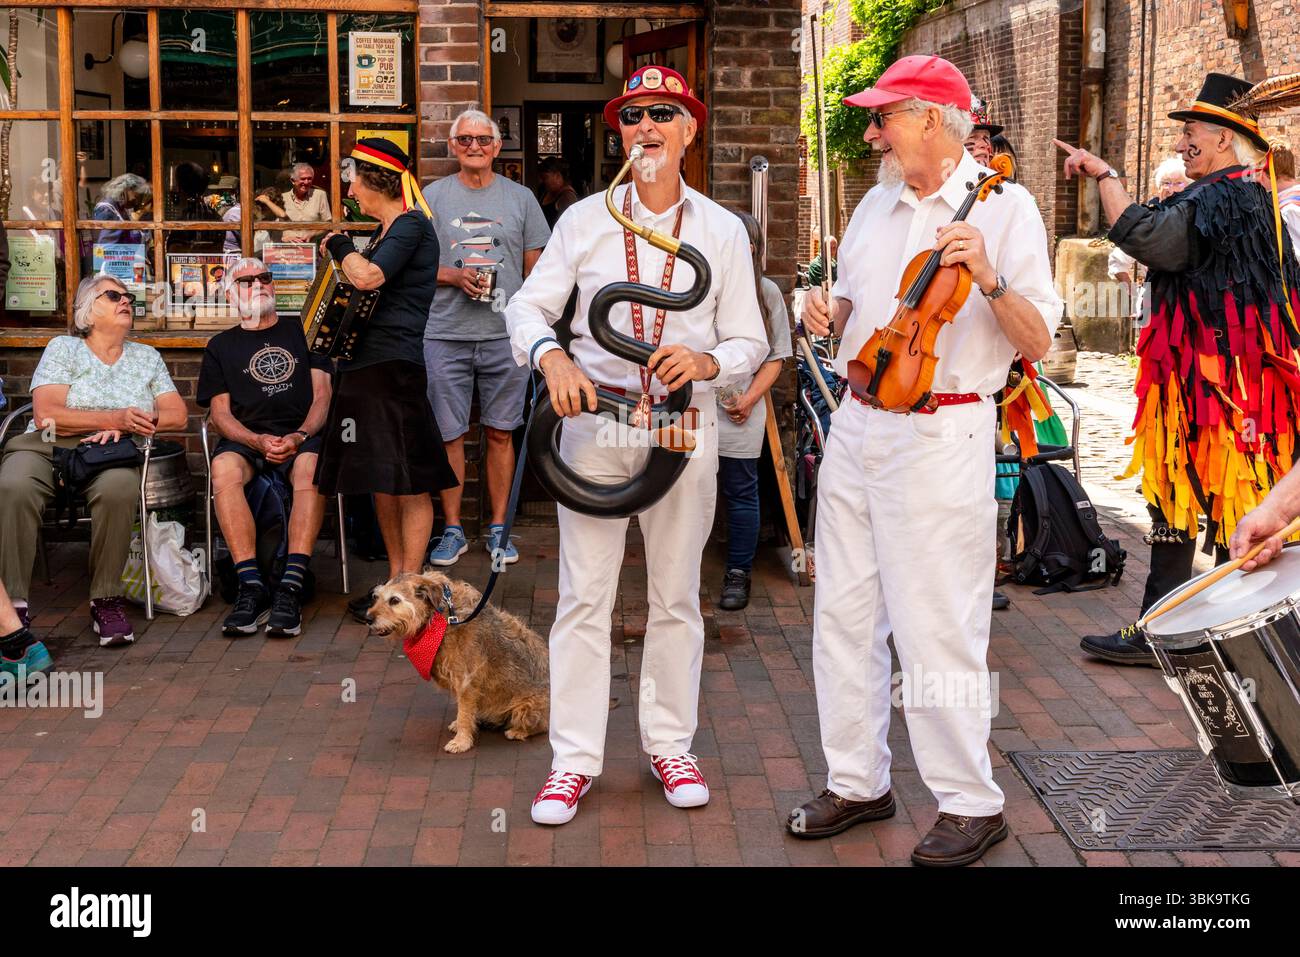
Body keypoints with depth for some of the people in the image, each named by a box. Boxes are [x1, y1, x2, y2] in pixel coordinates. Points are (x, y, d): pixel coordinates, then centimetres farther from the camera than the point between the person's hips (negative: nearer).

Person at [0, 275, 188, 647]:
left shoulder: (147, 357, 20)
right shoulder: (63, 348, 10)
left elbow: (178, 417, 9)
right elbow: (46, 414, -4)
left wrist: (124, 427, -7)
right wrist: (116, 417, -13)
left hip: (115, 452, 1)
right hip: (47, 447, -1)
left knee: (119, 488, -36)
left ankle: (106, 599, -24)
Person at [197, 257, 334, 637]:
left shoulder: (302, 332, 18)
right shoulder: (222, 346, 20)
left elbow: (322, 396, 9)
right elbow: (220, 412, 10)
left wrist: (299, 437, -11)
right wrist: (258, 441, -11)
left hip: (302, 435, -1)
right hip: (246, 438, 1)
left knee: (312, 467, -37)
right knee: (224, 468, -35)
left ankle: (291, 587, -43)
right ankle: (252, 587, -36)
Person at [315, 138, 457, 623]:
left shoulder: (411, 224, -9)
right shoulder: (387, 229, 20)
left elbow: (368, 277, -22)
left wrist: (340, 248, -5)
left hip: (393, 365, -10)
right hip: (367, 364, 10)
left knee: (408, 483, -7)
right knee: (380, 481, 12)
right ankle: (396, 578, 20)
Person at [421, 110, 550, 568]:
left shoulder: (521, 198, 9)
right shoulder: (432, 196, 7)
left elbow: (535, 269, 11)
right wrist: (455, 276, -12)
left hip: (505, 336, 0)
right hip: (445, 336, 0)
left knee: (500, 432, 5)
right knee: (449, 433, 3)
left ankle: (499, 528, 16)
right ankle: (453, 529, 14)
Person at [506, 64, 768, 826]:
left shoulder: (723, 230, 6)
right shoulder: (586, 219, 5)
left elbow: (750, 344, 4)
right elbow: (528, 306, 4)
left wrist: (706, 362, -18)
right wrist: (551, 354, -18)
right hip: (595, 418, 0)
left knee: (677, 595, 9)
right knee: (584, 594, 0)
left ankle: (671, 743, 23)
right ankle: (575, 756, 9)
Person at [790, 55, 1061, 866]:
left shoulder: (1003, 205, -6)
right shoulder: (878, 205, 13)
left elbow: (1037, 343, -9)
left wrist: (988, 278, -24)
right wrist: (829, 314, 2)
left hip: (940, 435, -7)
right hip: (856, 425, 7)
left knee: (935, 629, -4)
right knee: (845, 614, 11)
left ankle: (973, 805, 11)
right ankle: (859, 782, 25)